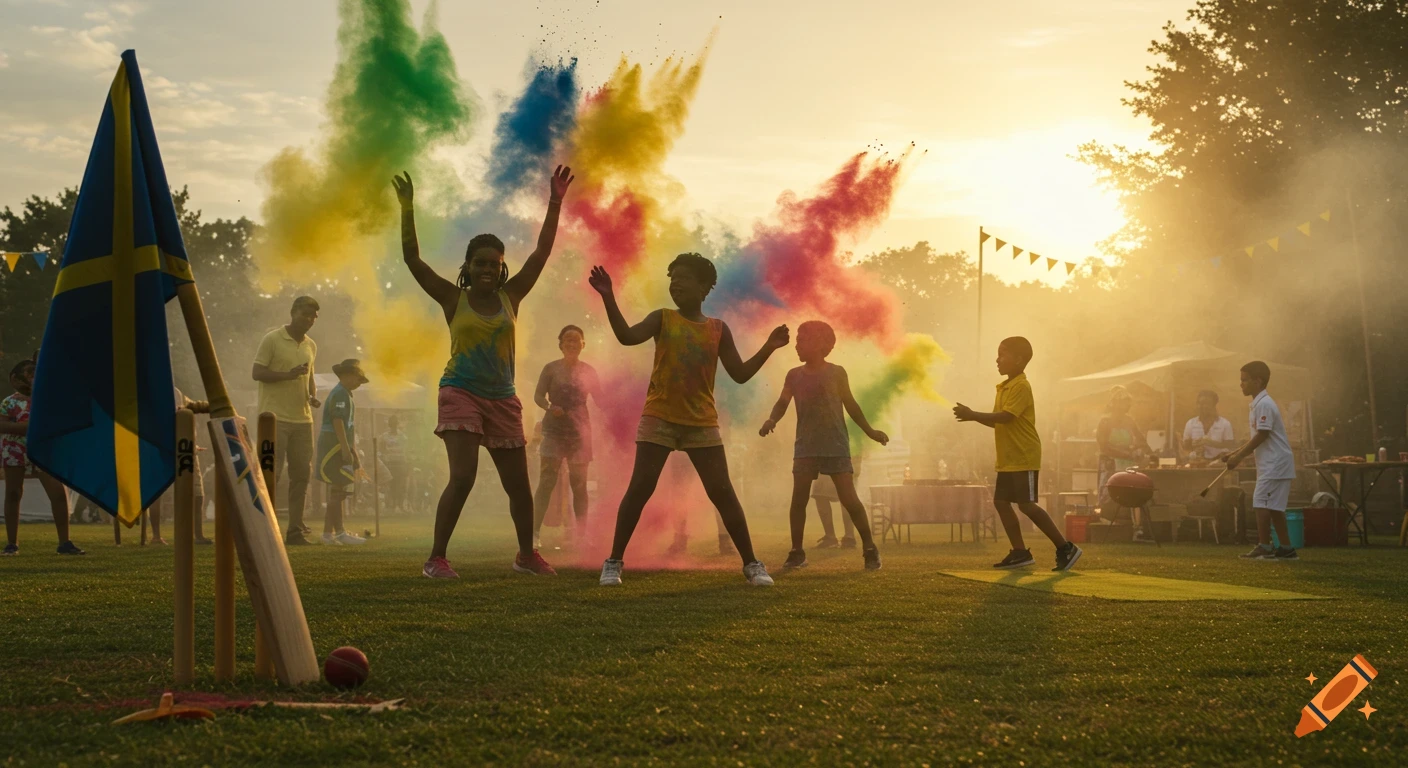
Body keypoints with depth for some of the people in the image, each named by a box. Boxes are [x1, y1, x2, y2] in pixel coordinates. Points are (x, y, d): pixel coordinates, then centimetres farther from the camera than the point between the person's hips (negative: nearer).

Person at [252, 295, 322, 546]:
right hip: (276, 418, -7)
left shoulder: (311, 346, 16)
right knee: (271, 472, -8)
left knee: (301, 474, 5)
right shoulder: (272, 340, -5)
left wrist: (313, 395, 6)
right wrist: (288, 374, -21)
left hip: (302, 419, 7)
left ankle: (295, 529, 10)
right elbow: (257, 373, -9)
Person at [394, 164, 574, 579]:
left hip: (502, 399, 4)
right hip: (461, 392, -4)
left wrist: (555, 204, -4)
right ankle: (436, 558, -10)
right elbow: (412, 259, -8)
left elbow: (542, 252, 2)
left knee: (518, 485, 9)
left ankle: (527, 553, 29)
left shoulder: (510, 297, 5)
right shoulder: (454, 299, -1)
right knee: (462, 477, -18)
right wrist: (408, 210, -17)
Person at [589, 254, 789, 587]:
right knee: (639, 488, -8)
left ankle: (751, 563, 7)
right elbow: (627, 336, -15)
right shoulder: (662, 319, 1)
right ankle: (614, 562, 0)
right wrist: (608, 299, -27)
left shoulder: (718, 329, 6)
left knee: (722, 493, 0)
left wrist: (768, 348, -5)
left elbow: (740, 374, 7)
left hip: (702, 423, 1)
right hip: (659, 418, -1)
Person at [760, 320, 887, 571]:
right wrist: (771, 420, -18)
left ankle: (870, 548, 4)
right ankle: (797, 552, 7)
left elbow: (850, 404, 8)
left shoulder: (836, 373, 0)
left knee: (849, 498, -7)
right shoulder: (794, 375, 7)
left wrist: (870, 431, 6)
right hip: (806, 446, 3)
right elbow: (782, 402, 3)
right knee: (798, 499, -3)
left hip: (836, 446, -3)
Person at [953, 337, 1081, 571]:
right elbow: (997, 421, 18)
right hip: (1008, 459, 10)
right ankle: (1020, 552, 10)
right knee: (1001, 501, 6)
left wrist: (973, 415, -22)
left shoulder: (1021, 386, -15)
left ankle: (1066, 548, -4)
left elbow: (1005, 417, -24)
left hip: (1024, 457, -10)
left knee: (1026, 505, -11)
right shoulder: (1005, 387, 16)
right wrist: (972, 416, 1)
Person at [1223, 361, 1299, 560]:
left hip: (1274, 464, -10)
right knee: (1274, 507, 10)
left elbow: (1261, 436, -19)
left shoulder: (1264, 404, -14)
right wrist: (1234, 454, 15)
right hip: (1273, 464, 10)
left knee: (1261, 503, -10)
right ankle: (1286, 549, 12)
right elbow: (1256, 439, 21)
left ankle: (1264, 548, -11)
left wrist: (1239, 456, -15)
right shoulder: (1259, 404, 18)